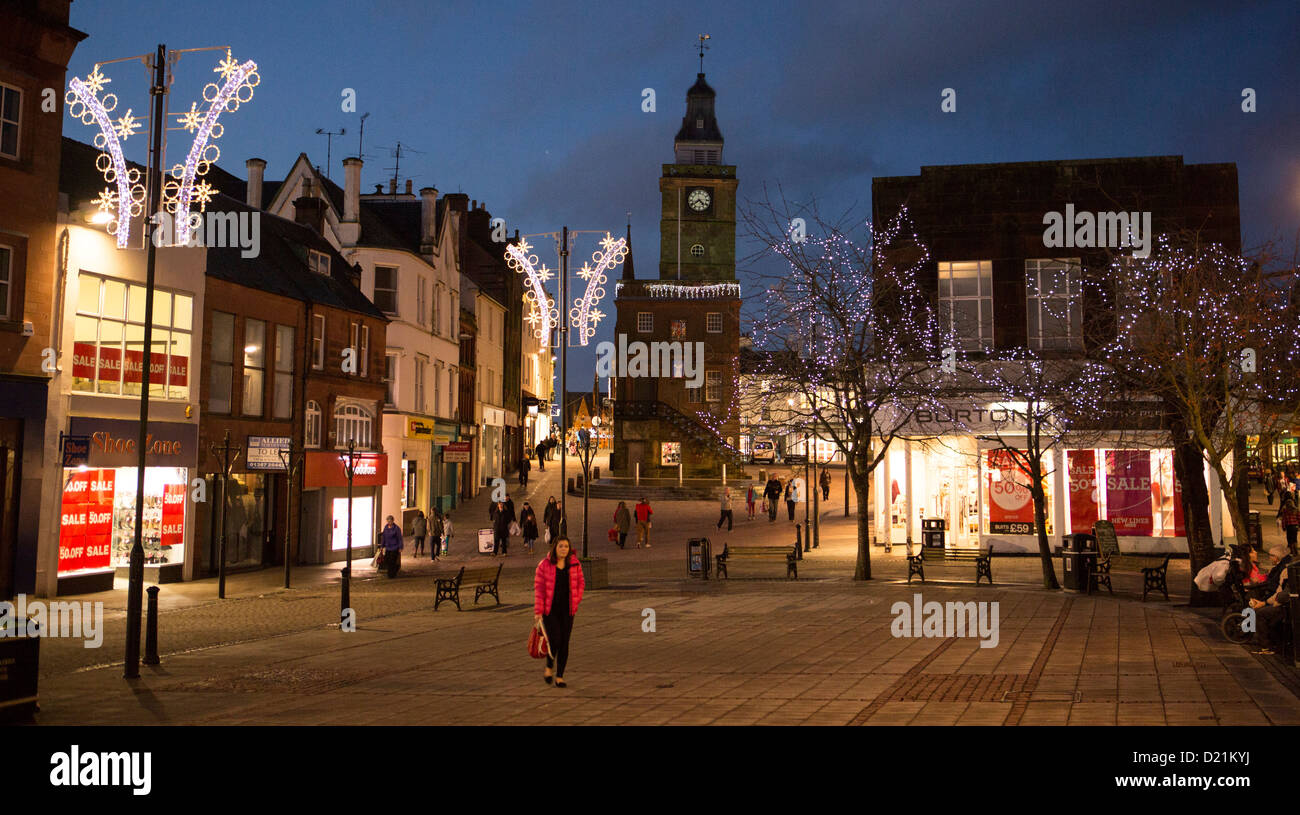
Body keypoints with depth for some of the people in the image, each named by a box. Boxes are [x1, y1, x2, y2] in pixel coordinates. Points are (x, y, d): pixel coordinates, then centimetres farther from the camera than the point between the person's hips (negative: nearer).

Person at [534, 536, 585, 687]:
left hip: (567, 609, 3)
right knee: (555, 640, -10)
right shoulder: (544, 565, -6)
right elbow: (538, 588, -5)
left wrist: (576, 600, 2)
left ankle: (560, 676, 15)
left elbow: (581, 583, 15)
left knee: (564, 642, 3)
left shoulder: (575, 564, 2)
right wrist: (538, 611, -8)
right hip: (550, 609, -3)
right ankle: (549, 668, 19)